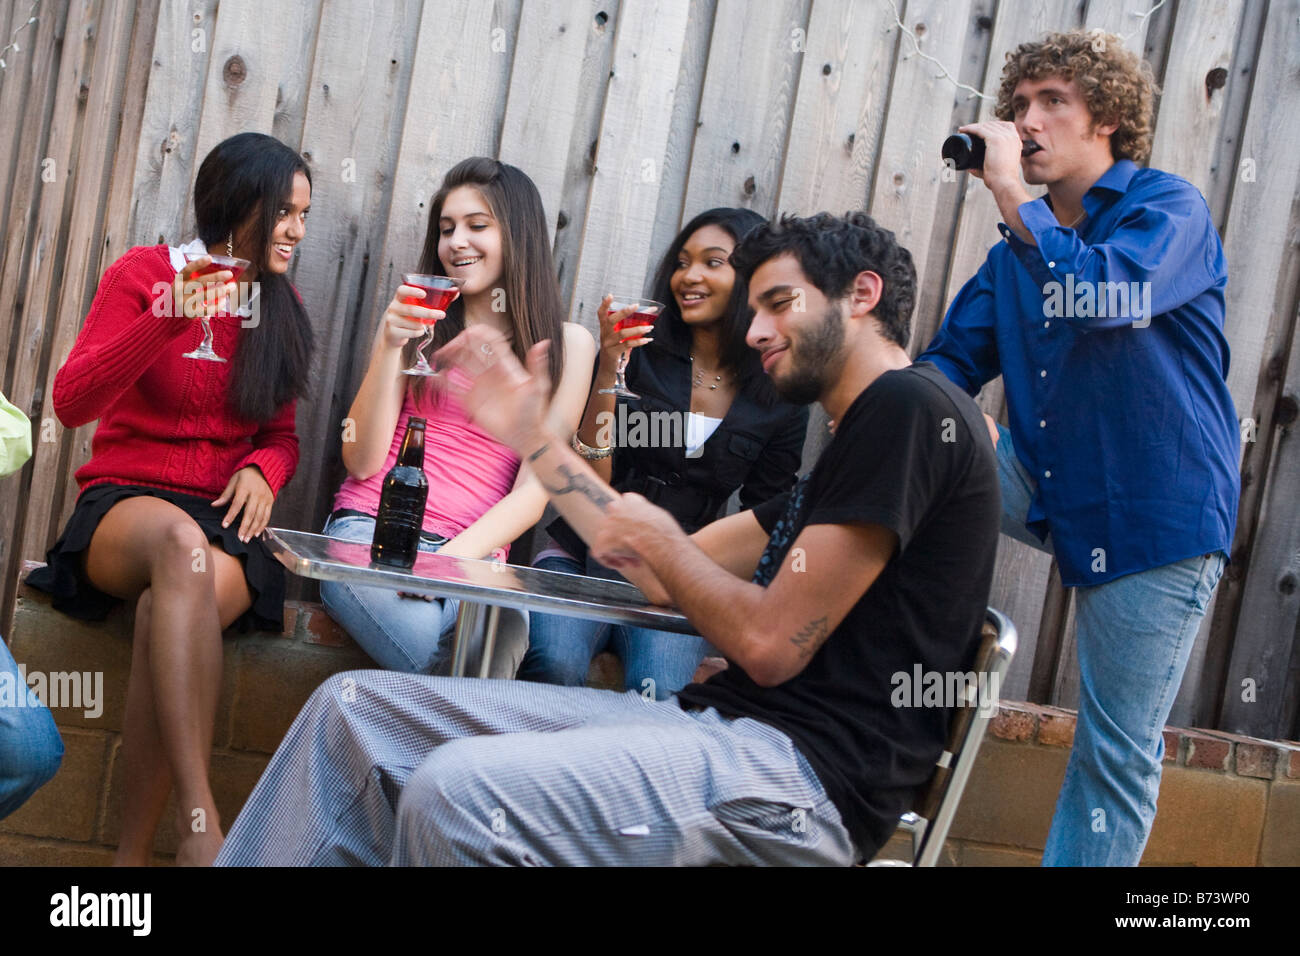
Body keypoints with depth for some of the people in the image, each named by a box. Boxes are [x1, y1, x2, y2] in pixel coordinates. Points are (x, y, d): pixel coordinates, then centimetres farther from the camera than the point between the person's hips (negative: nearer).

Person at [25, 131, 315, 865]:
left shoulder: (281, 308, 12)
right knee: (180, 540, -41)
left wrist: (264, 468, -6)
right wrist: (168, 322, -21)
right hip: (126, 504, -2)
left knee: (171, 608, -35)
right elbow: (71, 403, -8)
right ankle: (200, 825, -47)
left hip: (224, 523, 3)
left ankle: (135, 851, -28)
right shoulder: (144, 274, 1)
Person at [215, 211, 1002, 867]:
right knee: (355, 709, 6)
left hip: (805, 772, -10)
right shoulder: (858, 441, 24)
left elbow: (771, 643, -14)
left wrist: (659, 538, 4)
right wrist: (530, 435, 24)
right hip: (722, 722, 10)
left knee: (457, 791, -34)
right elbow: (667, 571, 24)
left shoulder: (910, 405, -8)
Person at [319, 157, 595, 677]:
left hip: (473, 553, 0)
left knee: (507, 635, -37)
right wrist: (390, 347, -9)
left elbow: (534, 490, 2)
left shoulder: (567, 345, 10)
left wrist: (454, 557, -15)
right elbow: (361, 461, 5)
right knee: (438, 658, -33)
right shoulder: (416, 318, 13)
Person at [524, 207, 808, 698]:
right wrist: (609, 369, -15)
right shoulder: (641, 354, 1)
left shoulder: (782, 401, 4)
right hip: (582, 557, 0)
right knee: (555, 664, -30)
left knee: (660, 692, -30)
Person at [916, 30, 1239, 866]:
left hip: (1158, 513, -6)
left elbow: (1108, 297, -28)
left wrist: (1009, 190, -22)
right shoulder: (1020, 249, 13)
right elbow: (954, 361, 11)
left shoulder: (1168, 209, -8)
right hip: (1050, 494, 6)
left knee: (1119, 753, -3)